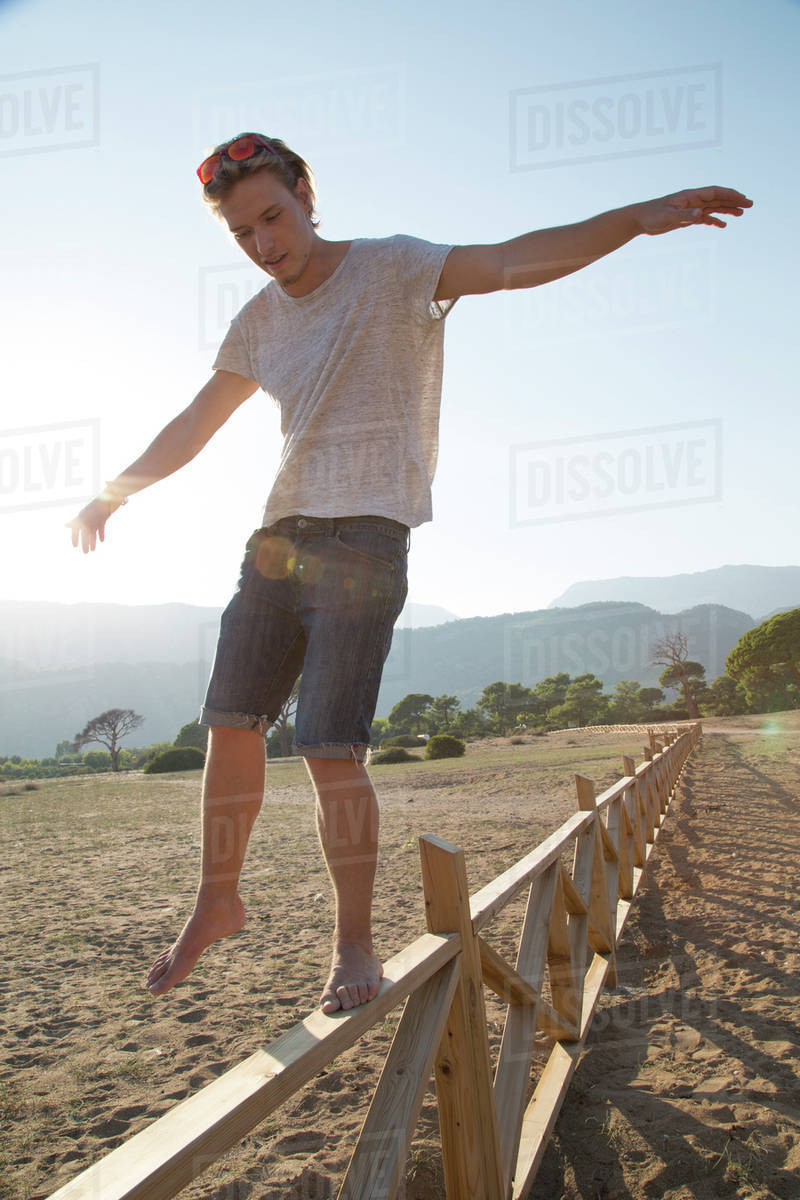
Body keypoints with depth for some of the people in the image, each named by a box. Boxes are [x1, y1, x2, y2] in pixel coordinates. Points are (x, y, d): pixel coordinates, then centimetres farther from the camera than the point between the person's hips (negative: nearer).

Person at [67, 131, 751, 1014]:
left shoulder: (392, 271, -4)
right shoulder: (259, 322, 14)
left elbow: (512, 261, -20)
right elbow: (194, 427, 25)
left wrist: (640, 216, -33)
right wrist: (114, 494, 31)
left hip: (364, 541, -6)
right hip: (279, 535, 7)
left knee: (331, 751, -11)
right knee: (230, 724, 7)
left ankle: (354, 945, 6)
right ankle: (217, 900, 27)